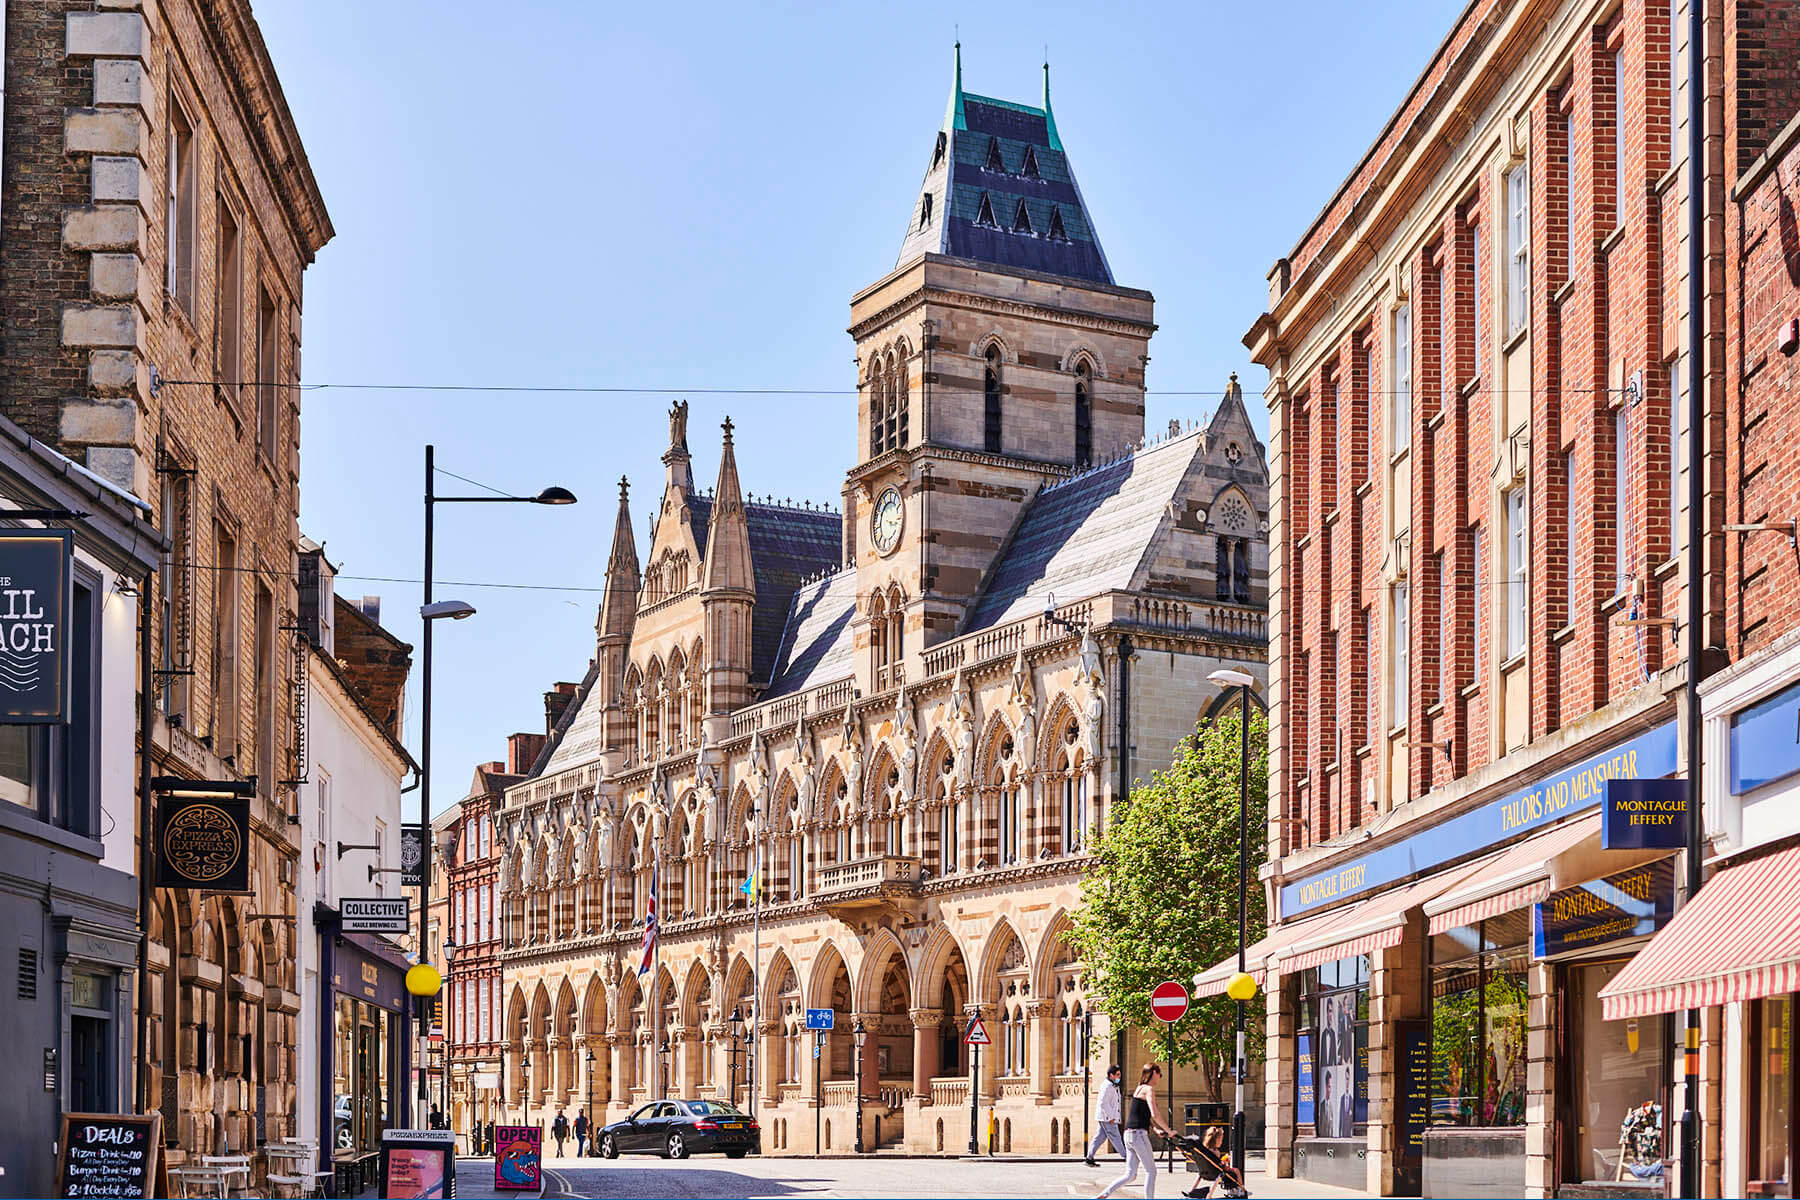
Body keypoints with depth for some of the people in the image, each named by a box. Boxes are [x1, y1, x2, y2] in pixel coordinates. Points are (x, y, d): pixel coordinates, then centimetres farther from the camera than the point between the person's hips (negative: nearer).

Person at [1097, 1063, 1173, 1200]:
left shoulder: (1139, 1089, 19)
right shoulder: (1148, 1089, -9)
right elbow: (1154, 1115, -18)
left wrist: (1158, 1129, 17)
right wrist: (1168, 1131, -8)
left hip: (1128, 1134, 9)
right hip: (1138, 1134, -9)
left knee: (1130, 1174, 9)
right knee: (1151, 1171, 2)